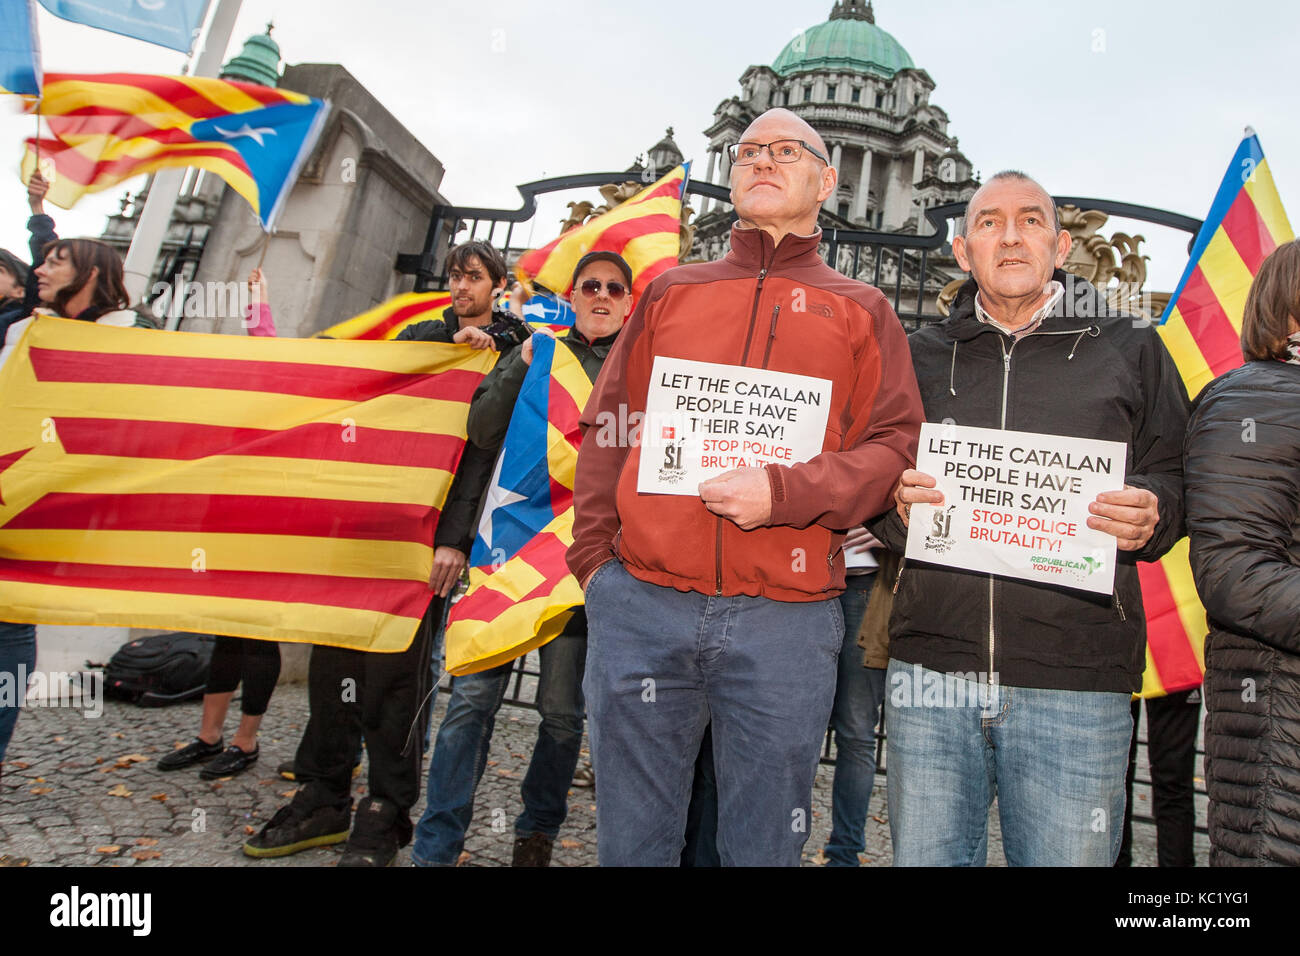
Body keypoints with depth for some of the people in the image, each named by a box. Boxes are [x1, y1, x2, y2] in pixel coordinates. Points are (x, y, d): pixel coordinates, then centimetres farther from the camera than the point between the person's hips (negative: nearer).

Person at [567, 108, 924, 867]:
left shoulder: (861, 310, 12)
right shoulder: (671, 292, 17)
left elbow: (898, 447, 2)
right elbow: (607, 430, 13)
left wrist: (784, 492, -14)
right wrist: (594, 560, 3)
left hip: (787, 618, -1)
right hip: (639, 605, 2)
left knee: (763, 847, 11)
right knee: (632, 842, 12)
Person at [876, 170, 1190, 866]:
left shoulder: (1131, 351, 10)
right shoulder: (920, 356, 13)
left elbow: (1175, 480, 11)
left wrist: (1150, 515, -11)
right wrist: (897, 509, -7)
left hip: (1075, 682, -1)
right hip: (930, 669, 1)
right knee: (924, 857, 11)